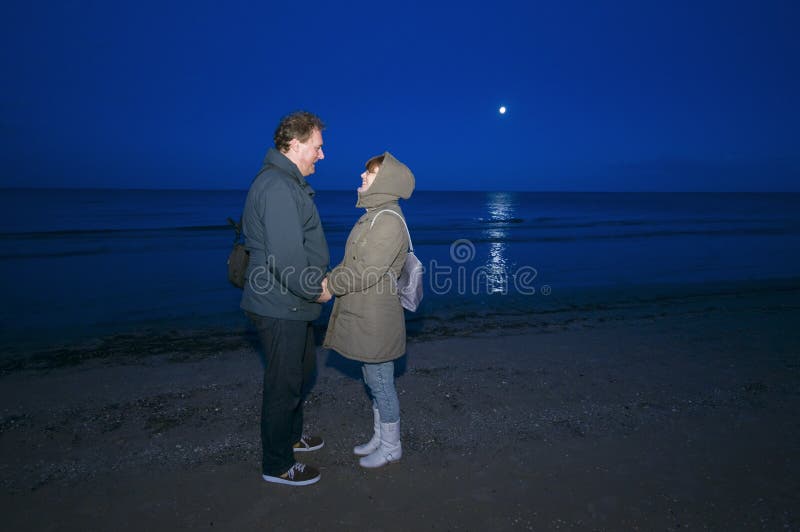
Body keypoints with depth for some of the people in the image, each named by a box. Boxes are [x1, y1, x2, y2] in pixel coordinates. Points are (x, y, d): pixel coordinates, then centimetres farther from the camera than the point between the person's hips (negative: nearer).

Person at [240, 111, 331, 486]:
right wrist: (315, 290, -16)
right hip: (280, 307, -11)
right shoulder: (278, 188, -22)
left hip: (291, 304, 11)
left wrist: (316, 282, 13)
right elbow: (285, 258, -30)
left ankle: (290, 436, 44)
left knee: (302, 369, 25)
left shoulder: (287, 183, 14)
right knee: (284, 384, 3)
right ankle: (277, 466, 22)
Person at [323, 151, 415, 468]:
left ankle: (391, 447, 25)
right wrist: (332, 277, 1)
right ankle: (380, 438, 37)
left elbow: (366, 271, -24)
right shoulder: (374, 216, 12)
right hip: (363, 318, 9)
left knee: (381, 384, 6)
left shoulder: (388, 220, -20)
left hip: (376, 321, -9)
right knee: (374, 382, 20)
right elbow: (352, 263, 15)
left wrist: (329, 285, -13)